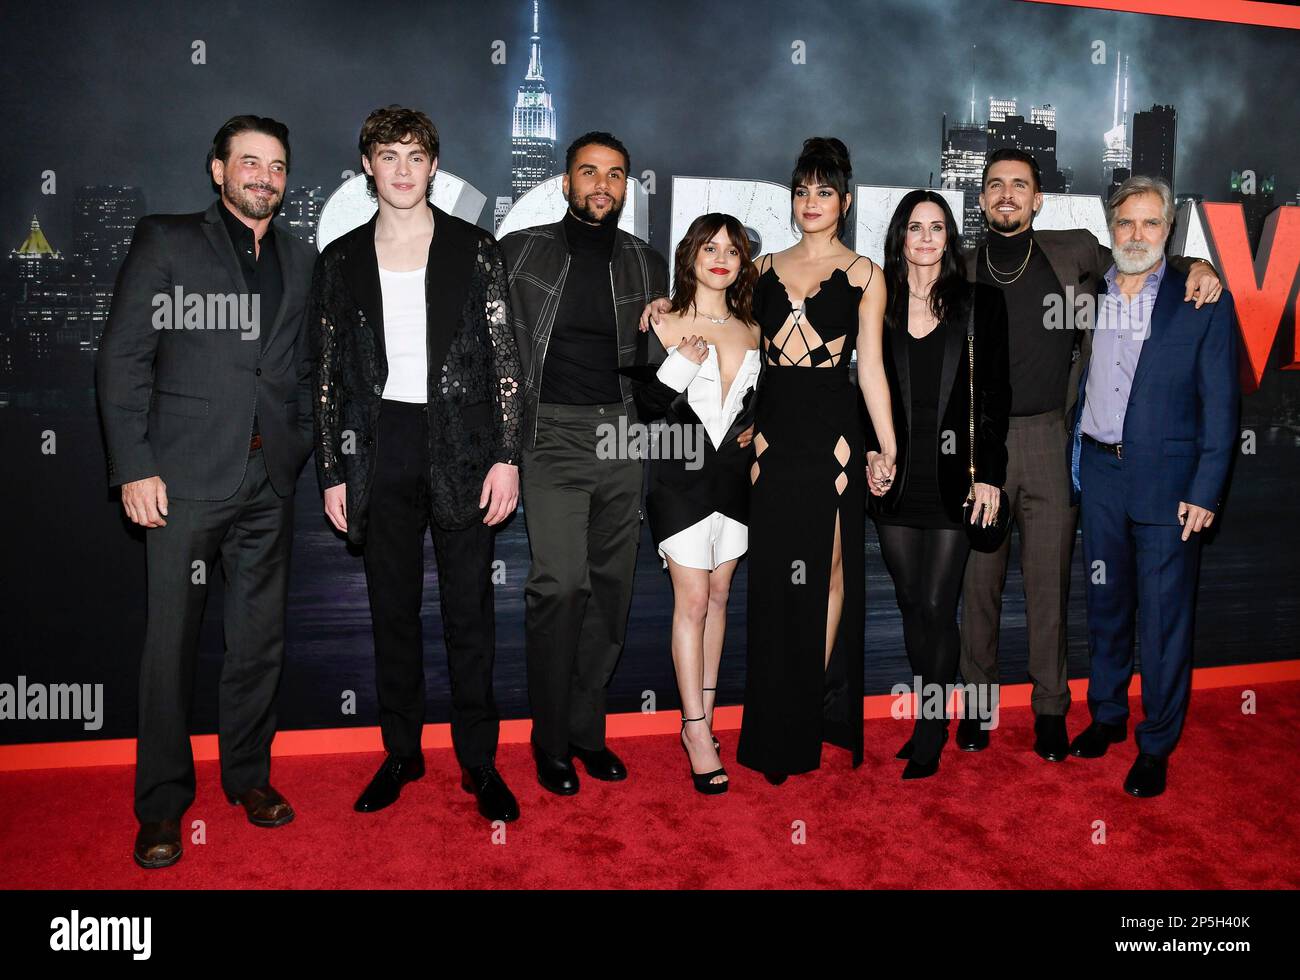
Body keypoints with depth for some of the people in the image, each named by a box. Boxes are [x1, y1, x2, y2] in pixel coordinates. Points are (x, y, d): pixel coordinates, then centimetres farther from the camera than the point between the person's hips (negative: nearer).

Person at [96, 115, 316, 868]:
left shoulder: (300, 259, 15)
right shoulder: (166, 241, 3)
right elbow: (123, 360, -3)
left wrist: (302, 453, 7)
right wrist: (135, 468, -9)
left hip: (270, 478, 4)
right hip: (187, 475, -3)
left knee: (261, 637, 9)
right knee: (173, 638, 2)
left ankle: (250, 775, 26)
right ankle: (163, 805, 15)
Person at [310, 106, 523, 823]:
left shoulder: (474, 250, 4)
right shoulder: (342, 261, 9)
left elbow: (504, 360, 1)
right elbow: (329, 373, 9)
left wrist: (506, 456, -7)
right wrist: (332, 473, 4)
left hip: (460, 447, -2)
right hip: (380, 451, 2)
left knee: (469, 611, 2)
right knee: (392, 610, 9)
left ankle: (479, 760, 15)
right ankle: (401, 753, 24)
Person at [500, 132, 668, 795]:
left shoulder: (646, 264, 12)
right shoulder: (521, 251, 5)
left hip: (623, 434, 4)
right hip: (554, 435, -3)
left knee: (612, 586, 5)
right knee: (560, 584, -13)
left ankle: (587, 729, 18)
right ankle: (551, 740, 2)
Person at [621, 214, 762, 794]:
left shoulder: (752, 333, 9)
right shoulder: (664, 327, -2)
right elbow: (645, 408, -5)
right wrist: (680, 365, -18)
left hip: (734, 478, 5)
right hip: (680, 477, -4)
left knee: (718, 596, 9)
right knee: (693, 600, -6)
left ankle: (704, 714, 20)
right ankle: (696, 730, 2)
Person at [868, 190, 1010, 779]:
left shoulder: (980, 304, 3)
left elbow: (994, 394, 1)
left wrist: (988, 474, -5)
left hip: (953, 480, -2)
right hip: (896, 480, 3)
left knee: (937, 607, -2)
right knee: (911, 605, 10)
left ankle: (931, 740, 11)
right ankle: (928, 716, 26)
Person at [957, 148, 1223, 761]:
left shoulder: (1072, 252, 7)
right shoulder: (962, 271, 7)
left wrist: (1196, 267, -1)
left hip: (1050, 440, 0)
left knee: (1049, 582, 5)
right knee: (979, 580, 6)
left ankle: (1050, 707, 19)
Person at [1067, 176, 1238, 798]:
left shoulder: (1204, 301, -3)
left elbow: (1220, 405, -4)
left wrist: (1204, 491, -9)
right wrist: (1073, 458, 1)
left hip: (1167, 481, -3)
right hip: (1098, 473, 3)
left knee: (1163, 619, 3)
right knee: (1105, 605, 15)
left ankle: (1156, 744, 18)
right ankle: (1107, 715, 32)